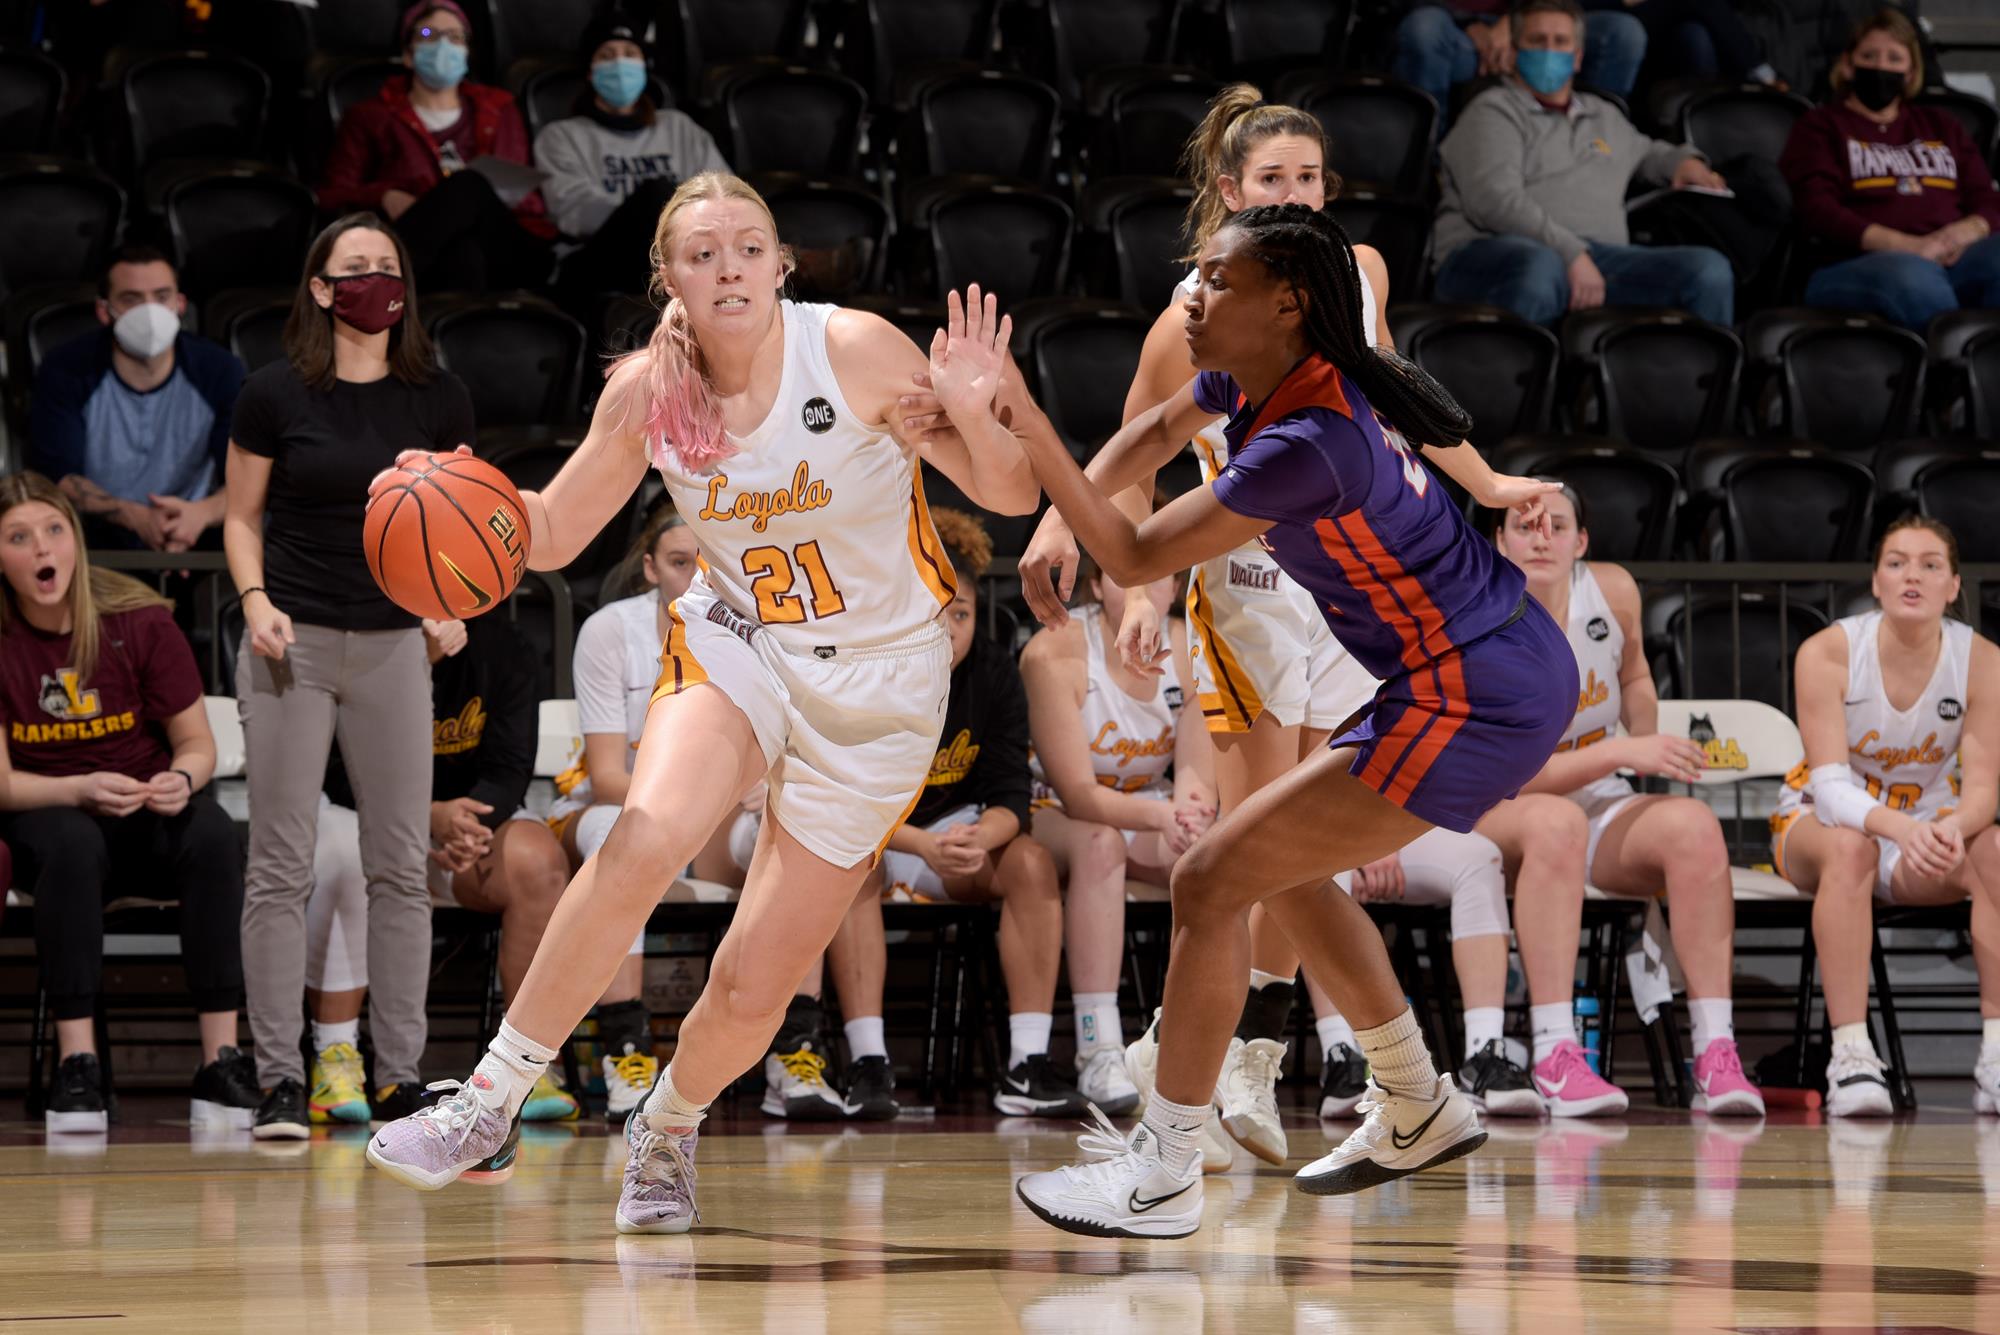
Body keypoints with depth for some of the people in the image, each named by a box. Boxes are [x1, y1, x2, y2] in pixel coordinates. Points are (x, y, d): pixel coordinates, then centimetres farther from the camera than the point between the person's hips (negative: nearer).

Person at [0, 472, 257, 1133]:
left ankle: (221, 1061, -34)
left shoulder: (139, 621, -9)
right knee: (70, 843, -36)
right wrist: (82, 790, -28)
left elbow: (197, 743, -1)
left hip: (153, 816, 1)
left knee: (212, 831, -32)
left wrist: (181, 780, -26)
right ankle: (76, 1066, -37)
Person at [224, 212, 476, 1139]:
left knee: (401, 867, 3)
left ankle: (400, 1077, 9)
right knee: (281, 866, -4)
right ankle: (279, 1079, 0)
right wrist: (256, 600, -10)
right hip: (293, 644, -2)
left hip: (391, 643, 2)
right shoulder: (275, 395, -3)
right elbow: (242, 516, 6)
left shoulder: (438, 399, 3)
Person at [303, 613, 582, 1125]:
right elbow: (348, 780, -25)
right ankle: (335, 1060, -30)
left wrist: (472, 824, -33)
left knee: (539, 862, -28)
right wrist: (432, 816, -41)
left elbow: (510, 767, -11)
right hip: (358, 815, -3)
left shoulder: (499, 648, -8)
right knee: (345, 855, -39)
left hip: (466, 814, 3)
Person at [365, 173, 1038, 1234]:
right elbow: (554, 533, 3)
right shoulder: (648, 390, -8)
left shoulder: (857, 351, -18)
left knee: (755, 987, -2)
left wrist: (978, 417, -34)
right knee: (645, 838, -30)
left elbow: (1010, 498, -13)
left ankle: (668, 1130, 31)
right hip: (736, 643, 1)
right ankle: (490, 1099, -20)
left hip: (877, 687, -1)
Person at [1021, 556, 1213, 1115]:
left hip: (1153, 821, 4)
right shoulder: (1054, 653, -20)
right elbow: (1078, 795, -25)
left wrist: (1188, 811, -39)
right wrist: (1160, 814, -44)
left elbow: (1199, 776, -14)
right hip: (1056, 822, -4)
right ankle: (1099, 1054, -42)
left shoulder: (1188, 646, -8)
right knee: (1099, 842, -38)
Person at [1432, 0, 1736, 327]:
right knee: (1540, 266, -46)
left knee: (1709, 269, -19)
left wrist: (1684, 160, 28)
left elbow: (1646, 153, 55)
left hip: (1597, 260, 6)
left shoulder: (1604, 116, 33)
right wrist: (1570, 252, -19)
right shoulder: (1493, 112, 10)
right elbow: (1494, 201, -7)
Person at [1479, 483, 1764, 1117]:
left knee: (1692, 824, -27)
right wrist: (1623, 754, -29)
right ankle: (1554, 1056, -44)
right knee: (1555, 821, -39)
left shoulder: (1613, 591, -3)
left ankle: (1716, 1054, -32)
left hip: (1603, 809, 4)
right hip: (1496, 817, -4)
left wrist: (1649, 742, 6)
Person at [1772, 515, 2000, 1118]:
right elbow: (1831, 785, -24)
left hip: (1931, 826, 2)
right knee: (1849, 846, -38)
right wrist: (1901, 829, -45)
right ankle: (1850, 1056, -43)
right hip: (1821, 820, -2)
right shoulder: (1827, 654, -17)